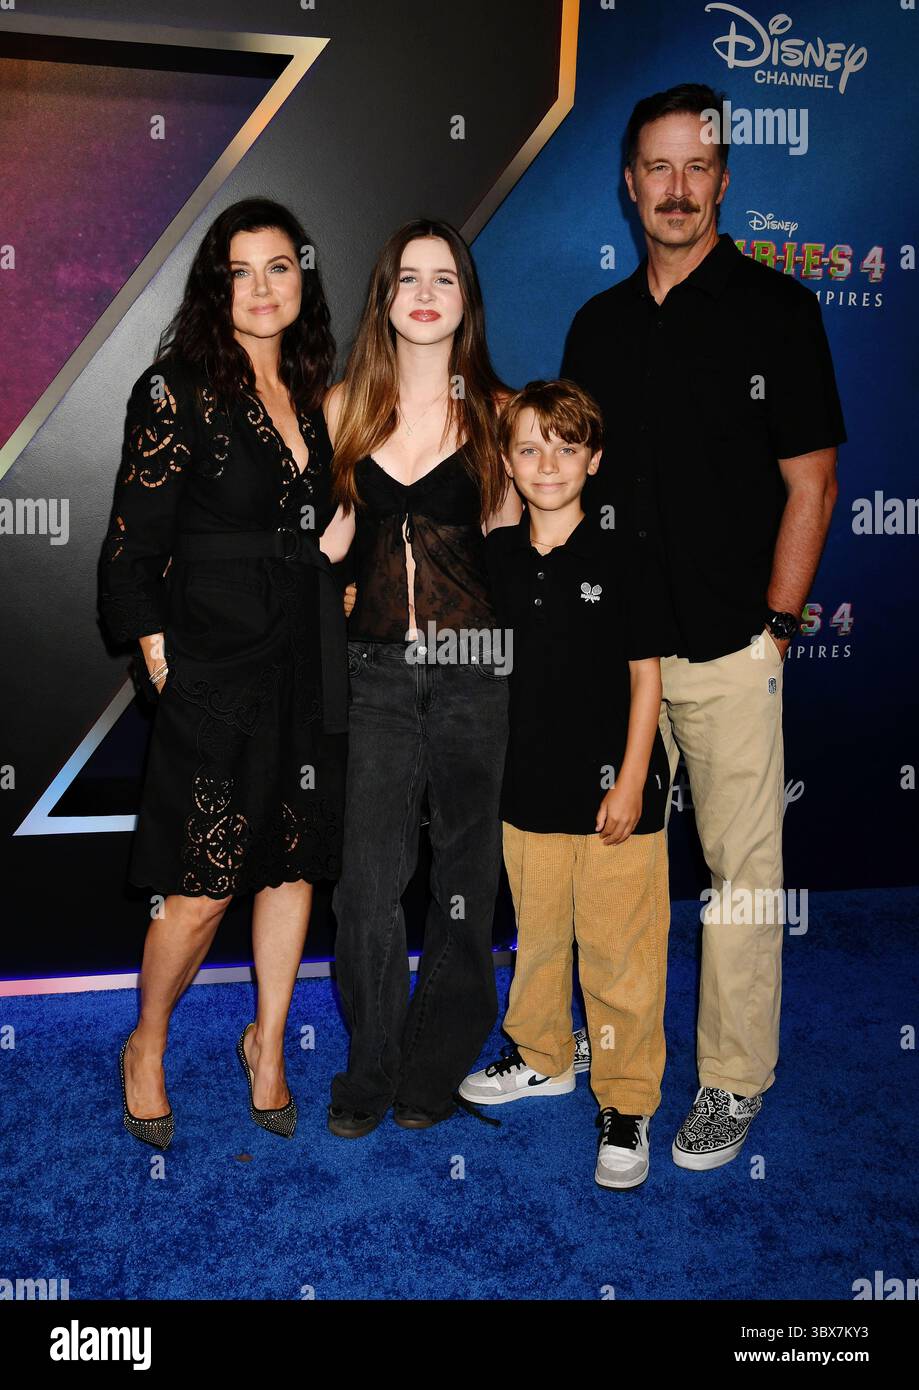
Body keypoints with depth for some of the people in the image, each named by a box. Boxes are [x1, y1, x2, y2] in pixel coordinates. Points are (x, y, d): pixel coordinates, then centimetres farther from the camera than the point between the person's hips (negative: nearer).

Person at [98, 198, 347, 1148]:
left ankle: (267, 1041, 32)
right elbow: (131, 554, -7)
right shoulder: (178, 391, -6)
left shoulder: (312, 395, 12)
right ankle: (147, 1048, 26)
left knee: (295, 862, 12)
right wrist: (165, 666, -7)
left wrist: (336, 618, 10)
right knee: (203, 888, -1)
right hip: (215, 675, -5)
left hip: (308, 671, 6)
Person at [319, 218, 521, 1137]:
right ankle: (371, 1067, 20)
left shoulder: (495, 412, 4)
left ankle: (438, 1066, 25)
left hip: (473, 665, -1)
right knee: (368, 874, 1)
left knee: (465, 867, 8)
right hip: (375, 666, 1)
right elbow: (331, 533, 13)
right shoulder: (344, 405, 7)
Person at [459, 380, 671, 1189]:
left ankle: (628, 1104, 18)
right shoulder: (497, 557, 4)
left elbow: (646, 673, -6)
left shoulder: (620, 558, -8)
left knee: (618, 949, 3)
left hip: (612, 789, -4)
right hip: (528, 783, 4)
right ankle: (542, 1059, 40)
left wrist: (631, 782, -10)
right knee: (536, 931, 18)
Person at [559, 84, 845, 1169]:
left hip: (726, 647, -4)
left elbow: (811, 484, -4)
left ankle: (733, 1082, 17)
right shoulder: (598, 322, 12)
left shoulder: (774, 308, -2)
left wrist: (774, 630, -9)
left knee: (741, 865, 2)